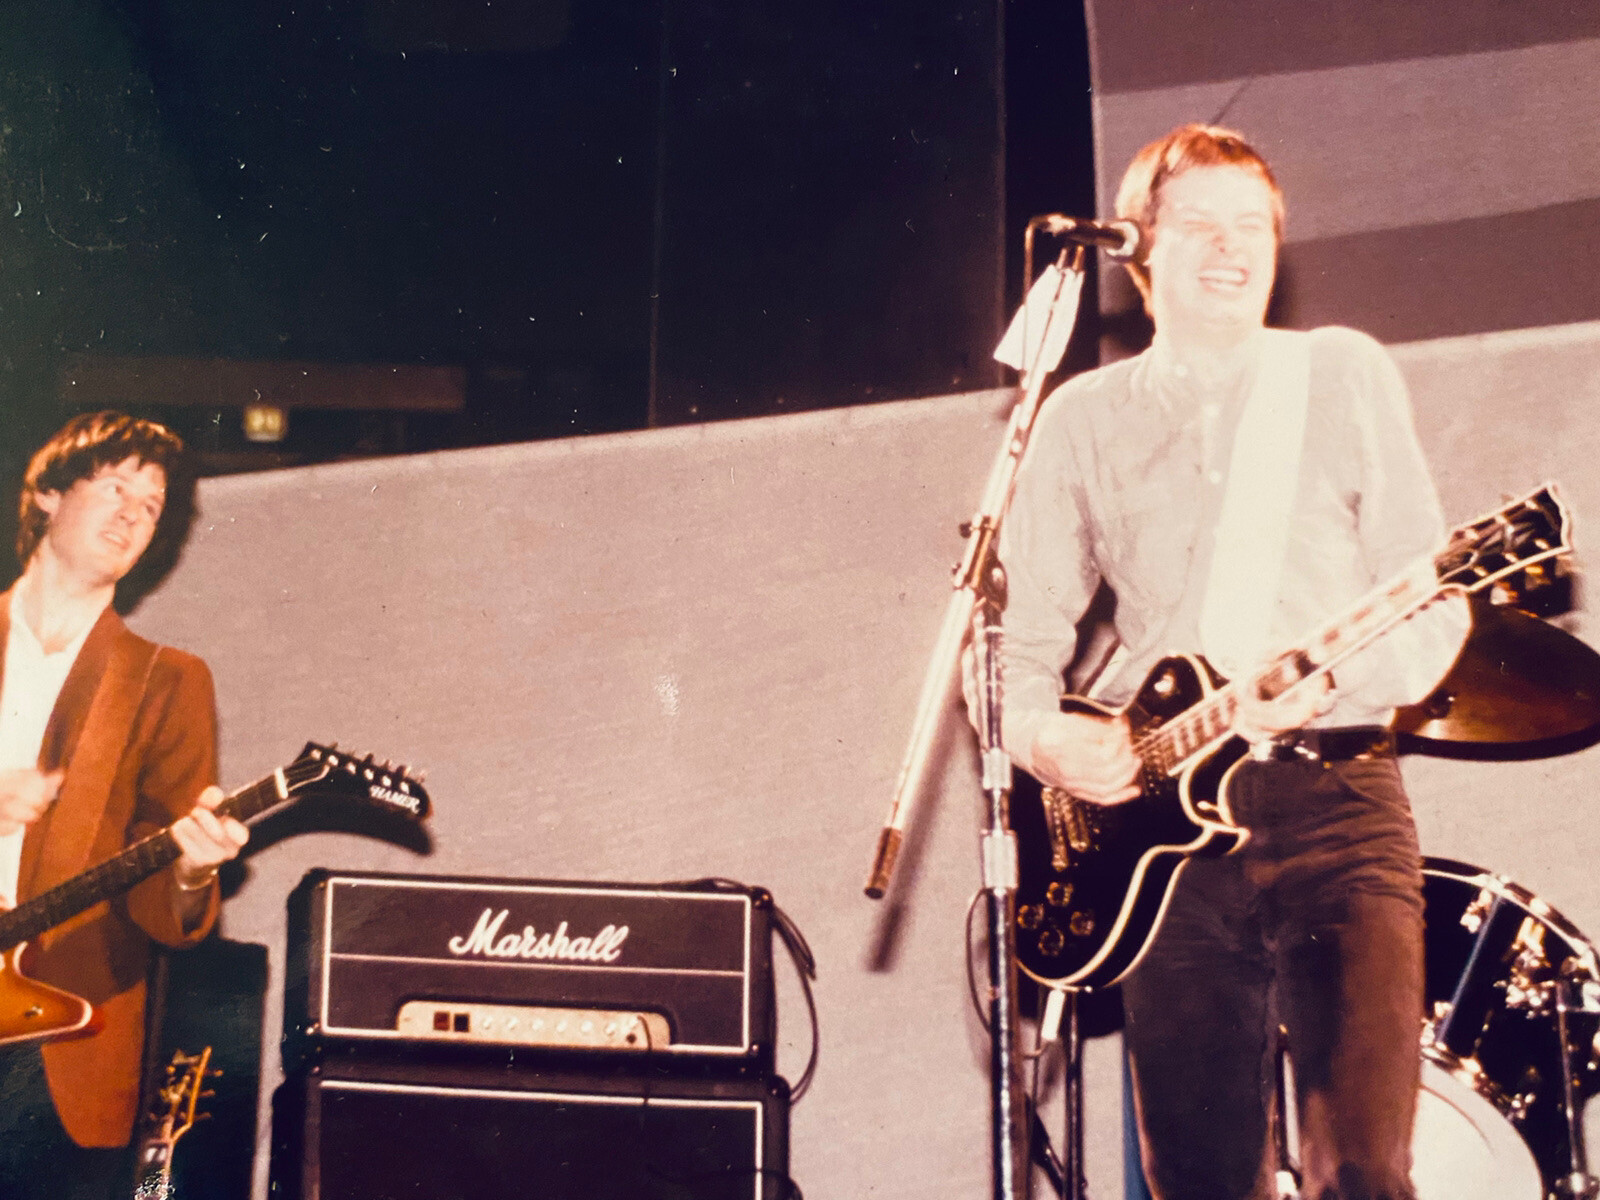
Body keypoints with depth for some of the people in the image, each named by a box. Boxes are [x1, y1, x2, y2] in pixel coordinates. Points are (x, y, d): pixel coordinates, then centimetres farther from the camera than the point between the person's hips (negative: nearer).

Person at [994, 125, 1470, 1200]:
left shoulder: (1346, 375, 10)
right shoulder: (1084, 418, 13)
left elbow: (1434, 608, 5)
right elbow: (1027, 633, 12)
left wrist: (1337, 681, -14)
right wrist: (1042, 731, -8)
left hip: (1335, 798, -1)